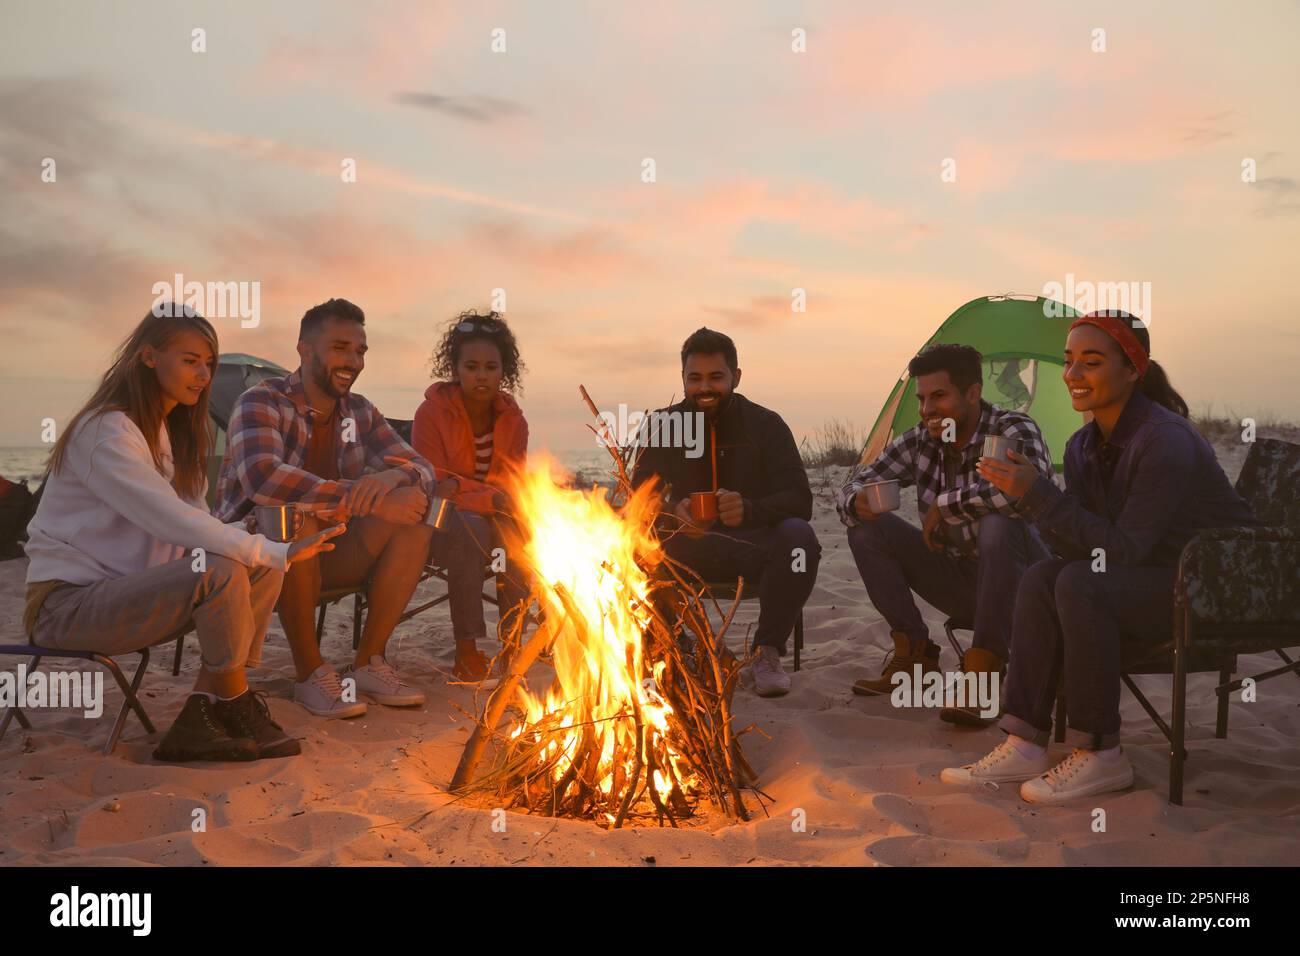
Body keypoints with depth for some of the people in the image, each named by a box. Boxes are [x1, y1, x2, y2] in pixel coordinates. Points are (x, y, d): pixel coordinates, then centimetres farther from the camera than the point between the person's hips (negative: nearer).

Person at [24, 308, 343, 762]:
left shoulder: (168, 429, 12)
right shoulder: (106, 431, -18)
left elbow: (194, 523, 5)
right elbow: (174, 523, -28)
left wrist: (270, 555, -14)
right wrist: (279, 552, -27)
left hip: (121, 588, 9)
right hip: (66, 603, -9)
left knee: (262, 570, -9)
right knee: (221, 573, -29)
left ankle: (199, 720, -11)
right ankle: (236, 706, -8)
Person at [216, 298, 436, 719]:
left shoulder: (359, 412, 5)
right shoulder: (261, 402, -14)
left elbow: (423, 470, -1)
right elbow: (263, 478, -34)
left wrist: (392, 477, -26)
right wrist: (366, 500, -36)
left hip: (328, 552, 6)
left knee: (415, 510, -15)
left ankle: (369, 661, -11)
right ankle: (310, 671, -22)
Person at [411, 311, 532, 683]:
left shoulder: (512, 418, 0)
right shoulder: (432, 412, -12)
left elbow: (512, 487, -4)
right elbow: (434, 488, -14)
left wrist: (462, 488, -24)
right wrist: (490, 498, -29)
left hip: (494, 517, 4)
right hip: (442, 521, -4)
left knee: (521, 532, -29)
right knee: (470, 529, -37)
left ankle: (511, 640, -19)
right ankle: (466, 652, -33)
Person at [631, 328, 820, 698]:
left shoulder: (765, 424, -3)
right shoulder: (665, 425, 1)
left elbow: (799, 500, -12)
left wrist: (749, 509, -35)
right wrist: (672, 514, -30)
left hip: (753, 543, -1)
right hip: (690, 547, 1)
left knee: (798, 536, -33)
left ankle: (767, 651, -18)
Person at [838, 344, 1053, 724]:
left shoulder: (1013, 430, -19)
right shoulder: (919, 441, -2)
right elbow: (857, 483, 4)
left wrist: (944, 504, -30)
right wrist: (858, 502, -23)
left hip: (1017, 582, -5)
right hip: (957, 577, 6)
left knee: (999, 525, -38)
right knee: (867, 528, -10)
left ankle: (983, 672, -25)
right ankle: (914, 653, -1)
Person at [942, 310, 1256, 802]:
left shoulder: (1166, 442, -24)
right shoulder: (1083, 446, 2)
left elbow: (1124, 550, -27)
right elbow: (1081, 548, -1)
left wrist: (1038, 494, -29)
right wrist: (1030, 499, -20)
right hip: (1154, 581, 8)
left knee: (1082, 585, -29)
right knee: (1041, 577, -15)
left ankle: (1099, 754, -18)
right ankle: (1024, 745, -14)